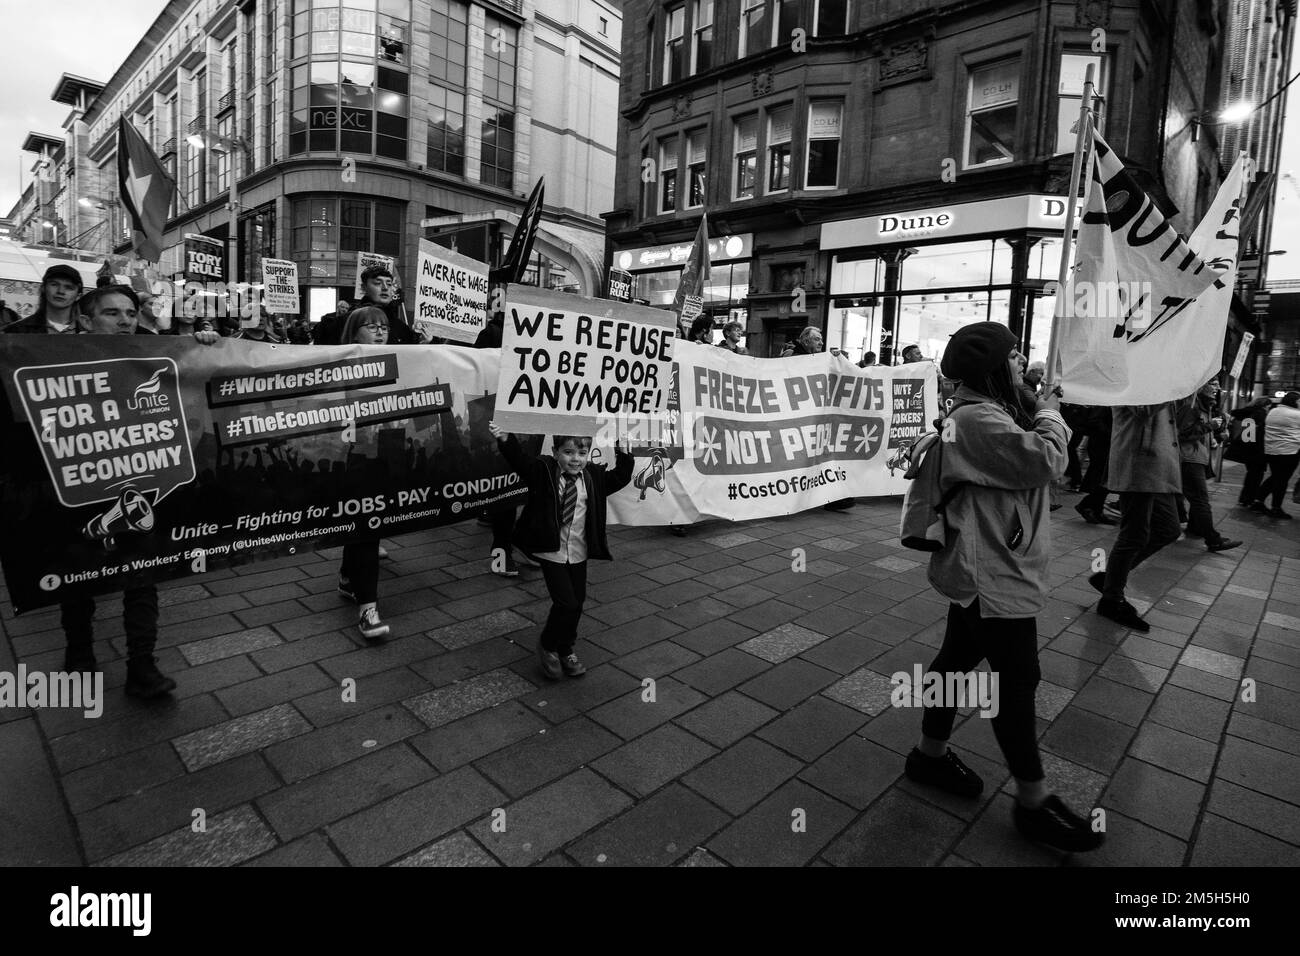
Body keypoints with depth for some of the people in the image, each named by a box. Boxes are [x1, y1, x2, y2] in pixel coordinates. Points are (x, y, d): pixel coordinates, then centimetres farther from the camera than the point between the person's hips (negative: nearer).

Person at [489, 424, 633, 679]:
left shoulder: (594, 476, 2)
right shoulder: (543, 471, -9)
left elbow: (620, 478, 4)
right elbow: (520, 460, -22)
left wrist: (623, 454, -9)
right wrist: (506, 440, -38)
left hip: (578, 553, 5)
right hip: (552, 551, -4)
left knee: (577, 603, 13)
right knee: (566, 602, -8)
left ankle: (566, 650, 37)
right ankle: (547, 645, 21)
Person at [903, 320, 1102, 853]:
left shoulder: (988, 414, 14)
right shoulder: (978, 419, -21)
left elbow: (1036, 464, 17)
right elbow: (1047, 461, -25)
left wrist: (1040, 418, 3)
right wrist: (1049, 414, -10)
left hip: (986, 569, 11)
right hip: (994, 576, -11)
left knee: (958, 658, 18)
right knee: (1017, 679, 0)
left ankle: (931, 754, 33)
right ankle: (1033, 800, 15)